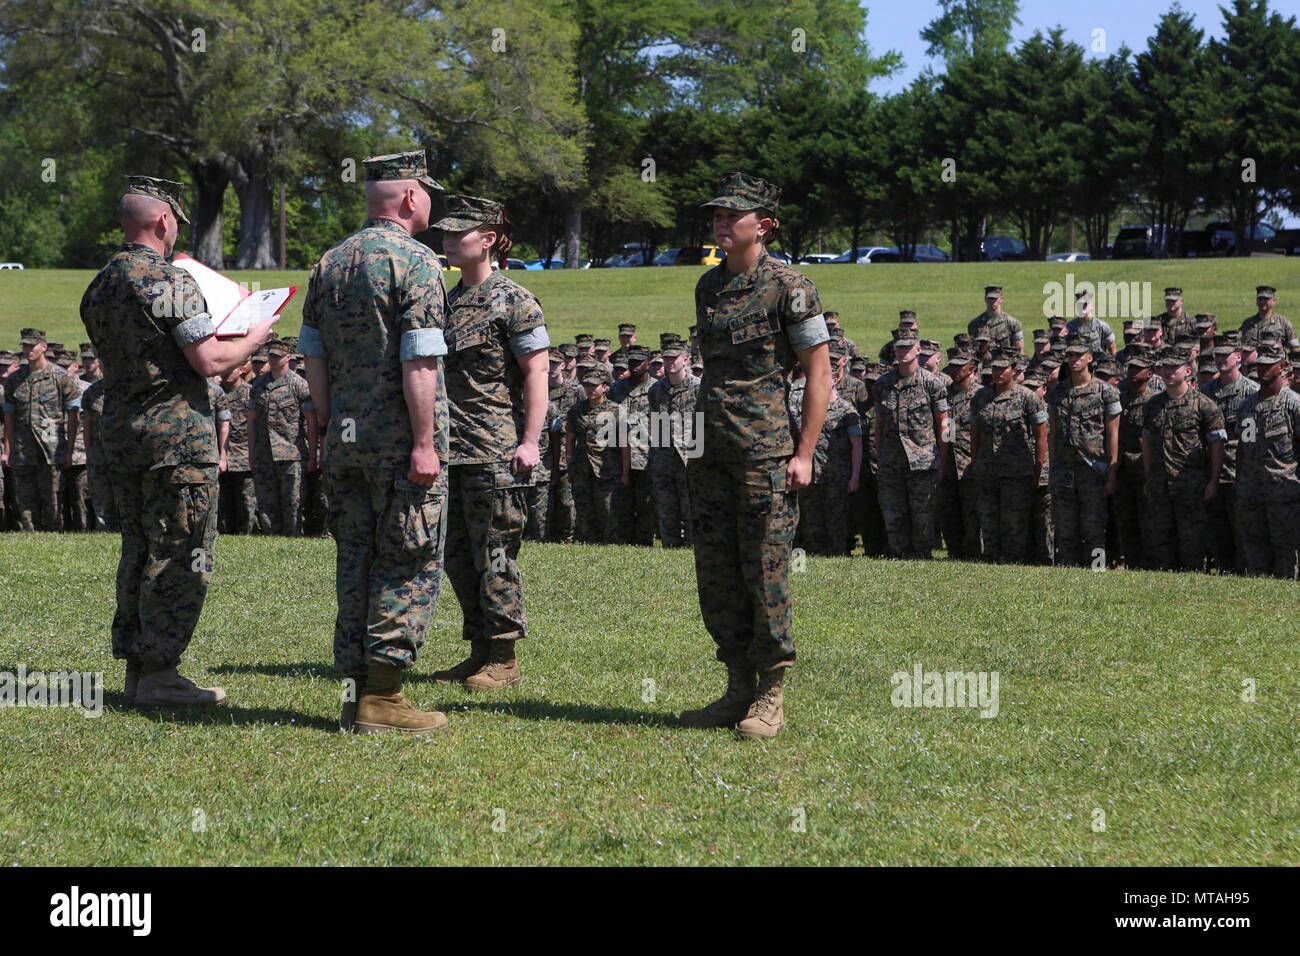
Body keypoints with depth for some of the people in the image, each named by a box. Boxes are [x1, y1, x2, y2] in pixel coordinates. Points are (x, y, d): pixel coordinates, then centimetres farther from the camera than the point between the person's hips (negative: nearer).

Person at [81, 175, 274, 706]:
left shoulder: (99, 287, 11)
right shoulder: (170, 282, -15)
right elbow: (209, 362, -18)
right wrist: (253, 339, 1)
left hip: (119, 427, 8)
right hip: (176, 433, -8)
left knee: (139, 550, 13)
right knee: (181, 556, -4)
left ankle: (136, 666, 15)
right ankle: (159, 674, -5)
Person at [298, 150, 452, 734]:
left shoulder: (329, 263, 12)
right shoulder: (415, 261, -10)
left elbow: (313, 355, 14)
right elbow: (419, 361, -17)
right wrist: (425, 441, -17)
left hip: (345, 437, 7)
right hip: (399, 437, -7)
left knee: (355, 561, 11)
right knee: (409, 565, -2)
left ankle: (356, 691, 12)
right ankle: (382, 698, -5)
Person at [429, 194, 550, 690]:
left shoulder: (513, 301, -6)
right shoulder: (447, 303, 17)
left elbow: (536, 372, -11)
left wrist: (529, 441, -18)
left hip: (496, 453, -8)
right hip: (451, 452, 8)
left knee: (495, 555, -5)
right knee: (459, 556, 10)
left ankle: (504, 658, 1)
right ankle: (480, 650, 18)